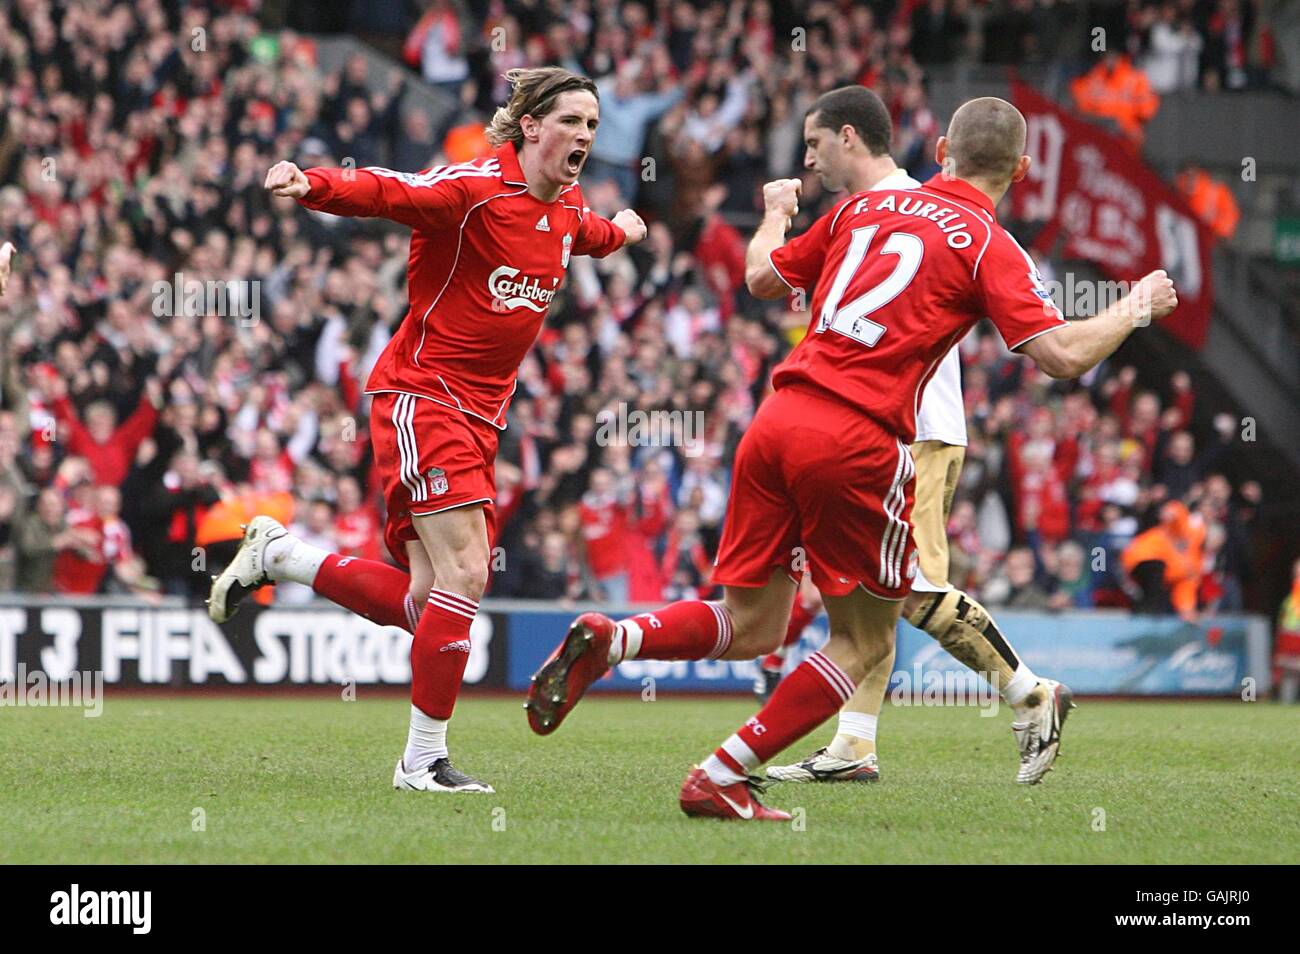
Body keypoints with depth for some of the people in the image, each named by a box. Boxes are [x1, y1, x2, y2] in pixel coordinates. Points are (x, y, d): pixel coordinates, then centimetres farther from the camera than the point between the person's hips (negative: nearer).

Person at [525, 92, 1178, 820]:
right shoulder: (989, 246, 0)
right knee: (864, 644, 10)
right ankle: (721, 779, 3)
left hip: (780, 420, 6)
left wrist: (776, 213, 46)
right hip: (859, 442, -6)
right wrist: (1133, 311, 9)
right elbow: (1063, 355, -9)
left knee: (749, 626, 16)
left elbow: (764, 277, 25)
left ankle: (606, 641, -7)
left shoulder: (866, 207, 15)